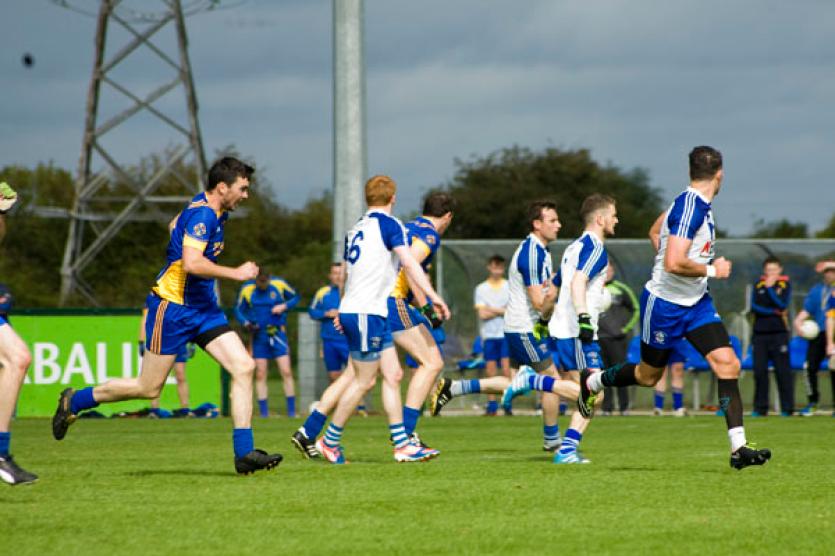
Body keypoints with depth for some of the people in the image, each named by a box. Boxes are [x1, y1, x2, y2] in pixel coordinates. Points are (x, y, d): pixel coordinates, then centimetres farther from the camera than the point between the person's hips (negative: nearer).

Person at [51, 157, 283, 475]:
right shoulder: (201, 213, -20)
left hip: (203, 307, 9)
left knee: (243, 366, -7)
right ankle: (74, 401, 20)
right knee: (149, 388, 0)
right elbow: (192, 263, -32)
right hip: (172, 307, -9)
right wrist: (236, 273, -25)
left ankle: (244, 453, -8)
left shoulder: (215, 212, 10)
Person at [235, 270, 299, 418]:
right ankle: (263, 411, 8)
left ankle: (291, 410, 0)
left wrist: (284, 306, -11)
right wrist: (246, 323, -14)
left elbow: (295, 297, 8)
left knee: (286, 372, -7)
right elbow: (238, 310, 5)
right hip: (259, 335, 1)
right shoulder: (247, 289, -5)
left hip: (278, 332, -1)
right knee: (260, 375, 0)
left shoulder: (279, 284, -6)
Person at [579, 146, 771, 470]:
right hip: (665, 305, -8)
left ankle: (738, 447, -10)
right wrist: (712, 270, -20)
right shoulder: (688, 208, -25)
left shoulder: (699, 204, 5)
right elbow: (673, 264, -33)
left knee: (728, 364, -8)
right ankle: (591, 382, 40)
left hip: (696, 302, 8)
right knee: (648, 375, 11)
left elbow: (656, 230, 22)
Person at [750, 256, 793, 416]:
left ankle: (787, 408, 0)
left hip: (779, 333, -2)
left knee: (783, 371, -4)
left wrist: (770, 288, -10)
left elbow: (782, 305, -9)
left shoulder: (785, 284, 4)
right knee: (759, 371, 1)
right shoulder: (758, 284, 9)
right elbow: (754, 307, 0)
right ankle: (760, 408, 8)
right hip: (760, 333, 2)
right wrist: (773, 311, -8)